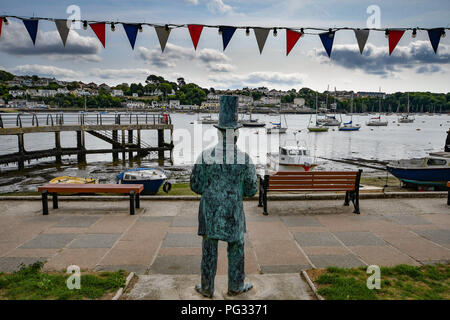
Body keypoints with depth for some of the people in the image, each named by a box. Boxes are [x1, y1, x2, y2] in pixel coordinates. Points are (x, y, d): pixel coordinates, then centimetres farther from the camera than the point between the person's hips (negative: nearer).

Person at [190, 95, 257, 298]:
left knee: (209, 250, 14)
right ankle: (235, 287, 32)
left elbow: (196, 186, -5)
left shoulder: (205, 156, -12)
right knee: (236, 249, 17)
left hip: (209, 211, 1)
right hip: (233, 213, -1)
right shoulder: (245, 159, -13)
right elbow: (251, 190, -6)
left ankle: (207, 288, 28)